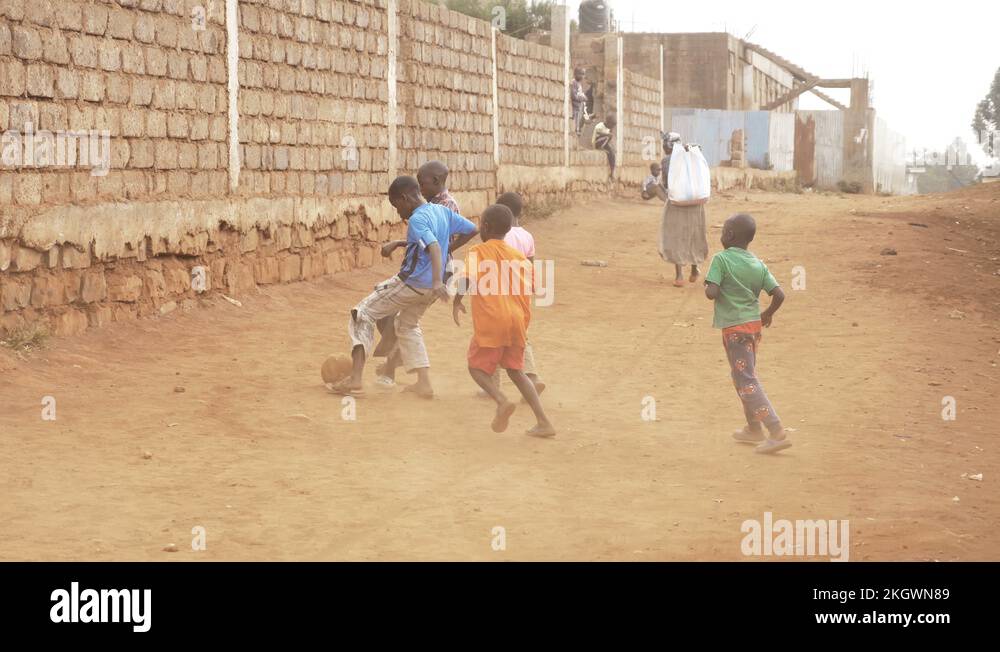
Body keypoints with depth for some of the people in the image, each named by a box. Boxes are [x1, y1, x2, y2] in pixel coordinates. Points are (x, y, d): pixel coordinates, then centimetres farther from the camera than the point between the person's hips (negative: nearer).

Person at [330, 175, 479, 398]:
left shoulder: (417, 219, -17)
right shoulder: (442, 211, 7)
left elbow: (434, 247, -32)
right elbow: (472, 230, 15)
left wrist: (438, 282, -44)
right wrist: (449, 248, 17)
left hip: (410, 283, -8)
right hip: (429, 288, 8)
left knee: (362, 315, 4)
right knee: (408, 325, 30)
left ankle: (356, 380, -6)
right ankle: (424, 384, 21)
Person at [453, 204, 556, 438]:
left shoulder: (477, 251, 0)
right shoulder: (519, 256, 14)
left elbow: (468, 278, -16)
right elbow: (529, 287, 11)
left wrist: (457, 302, -4)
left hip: (491, 321, -5)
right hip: (517, 320, 5)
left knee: (477, 366, 11)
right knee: (515, 370, 18)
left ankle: (502, 401, -17)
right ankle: (543, 422, 7)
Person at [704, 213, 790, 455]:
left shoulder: (721, 260, -12)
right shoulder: (758, 265, 4)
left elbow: (711, 293, -23)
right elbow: (779, 294, -4)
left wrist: (707, 287, 0)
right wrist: (768, 314, 14)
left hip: (734, 327, -7)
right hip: (754, 324, 7)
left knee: (747, 381, -5)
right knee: (745, 376, 23)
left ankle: (777, 432, -13)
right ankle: (753, 428, 33)